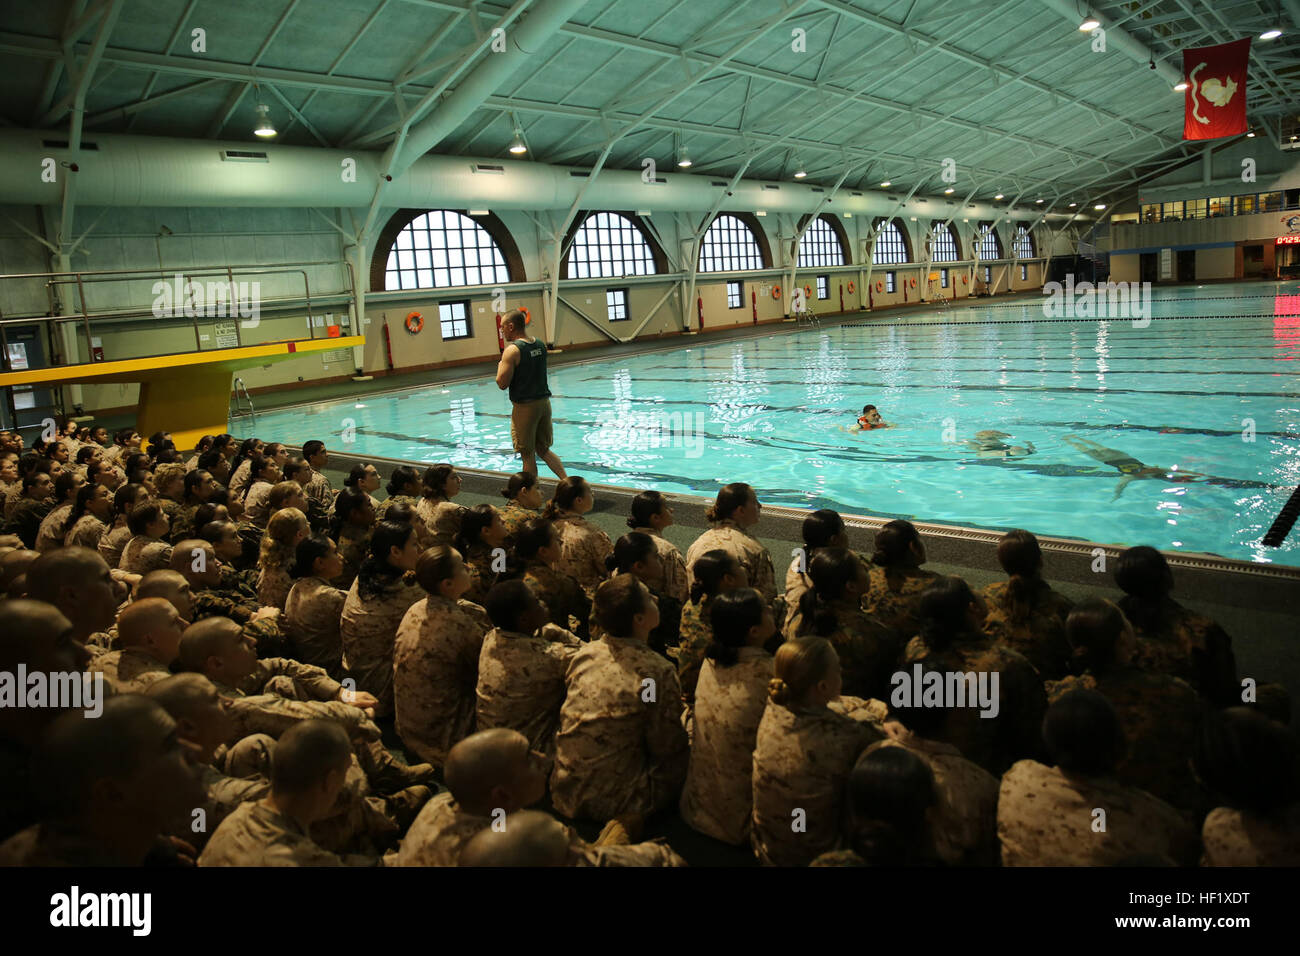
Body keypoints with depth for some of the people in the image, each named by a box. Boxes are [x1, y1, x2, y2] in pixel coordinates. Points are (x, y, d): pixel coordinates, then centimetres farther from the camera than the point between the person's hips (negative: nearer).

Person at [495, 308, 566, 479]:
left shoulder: (512, 350, -16)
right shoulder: (540, 344, 7)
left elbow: (502, 383, -17)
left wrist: (500, 365, 1)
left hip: (525, 406, -7)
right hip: (544, 401, 7)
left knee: (528, 455, 4)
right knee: (543, 449, 17)